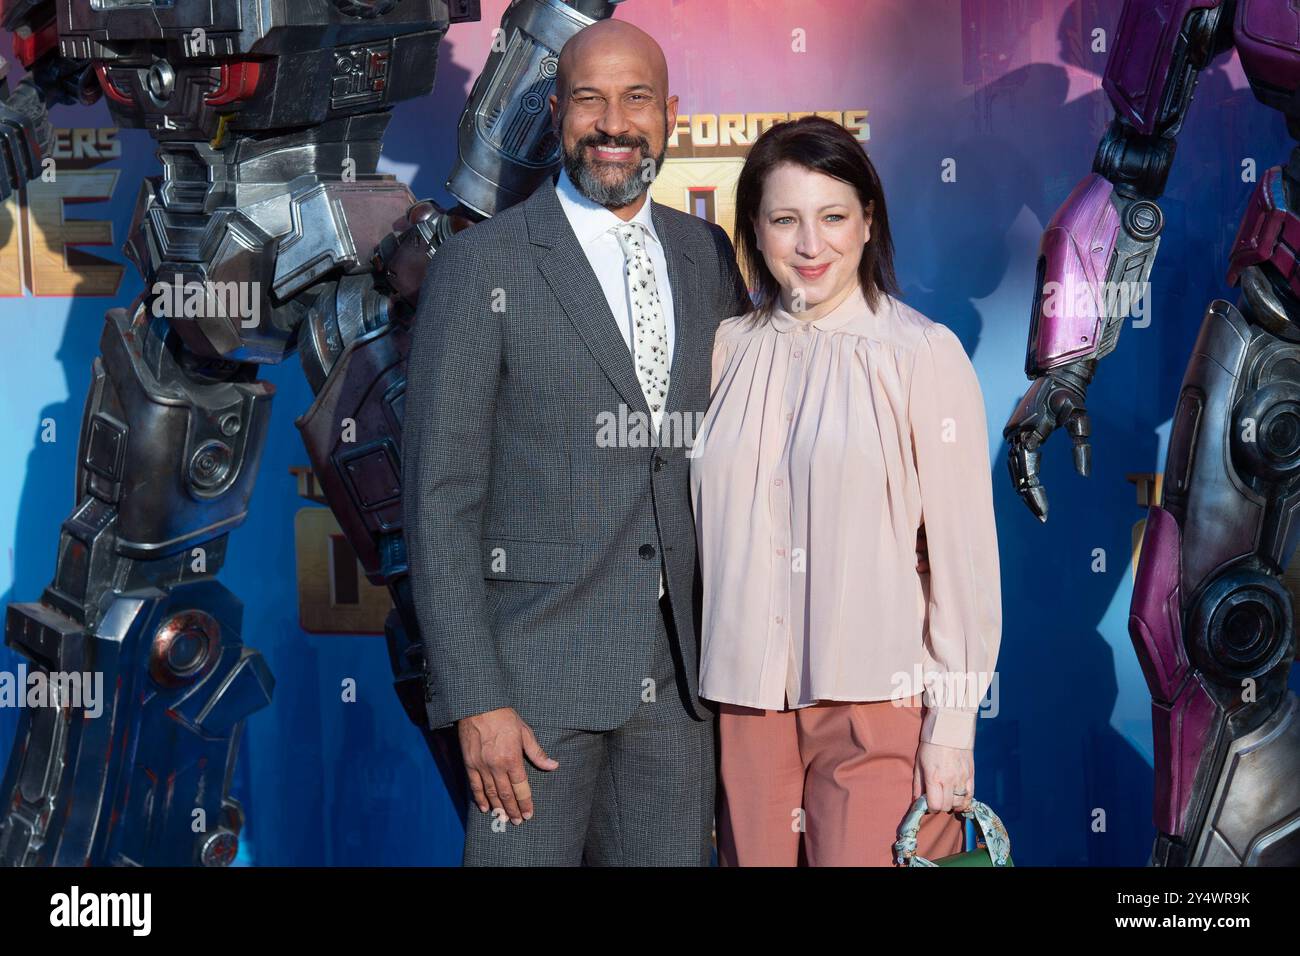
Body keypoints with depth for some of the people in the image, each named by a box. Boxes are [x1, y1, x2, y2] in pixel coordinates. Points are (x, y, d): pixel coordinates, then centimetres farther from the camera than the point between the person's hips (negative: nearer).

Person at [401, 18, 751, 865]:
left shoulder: (708, 256, 9)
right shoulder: (482, 266, -6)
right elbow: (440, 499, -8)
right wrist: (475, 700, -14)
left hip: (676, 676, 5)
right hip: (538, 674, -4)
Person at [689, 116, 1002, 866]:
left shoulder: (924, 354, -6)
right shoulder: (730, 350, 5)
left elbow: (964, 551, -6)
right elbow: (710, 533, 11)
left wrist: (953, 724, -7)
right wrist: (704, 686, 8)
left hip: (880, 705, -3)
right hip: (749, 700, 4)